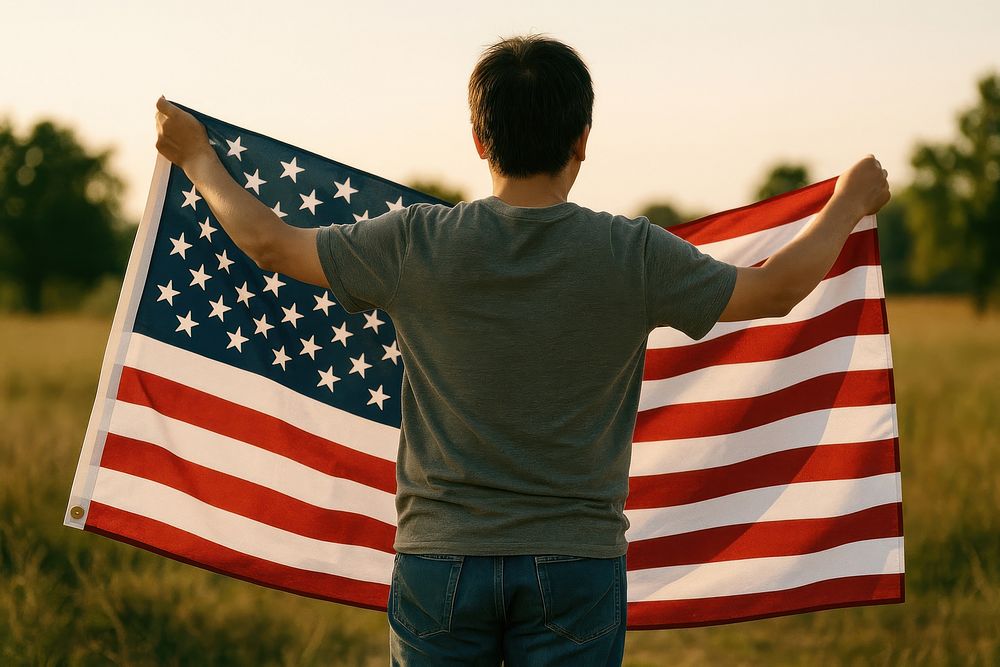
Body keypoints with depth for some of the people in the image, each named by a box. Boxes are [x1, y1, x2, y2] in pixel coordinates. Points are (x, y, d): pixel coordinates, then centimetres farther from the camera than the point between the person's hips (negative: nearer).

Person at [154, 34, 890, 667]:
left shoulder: (417, 245, -8)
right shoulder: (632, 256, -9)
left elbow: (271, 243, 6)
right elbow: (776, 289, 4)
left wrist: (196, 156, 24)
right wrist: (850, 201, 22)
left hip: (441, 557, 1)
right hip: (578, 562, -1)